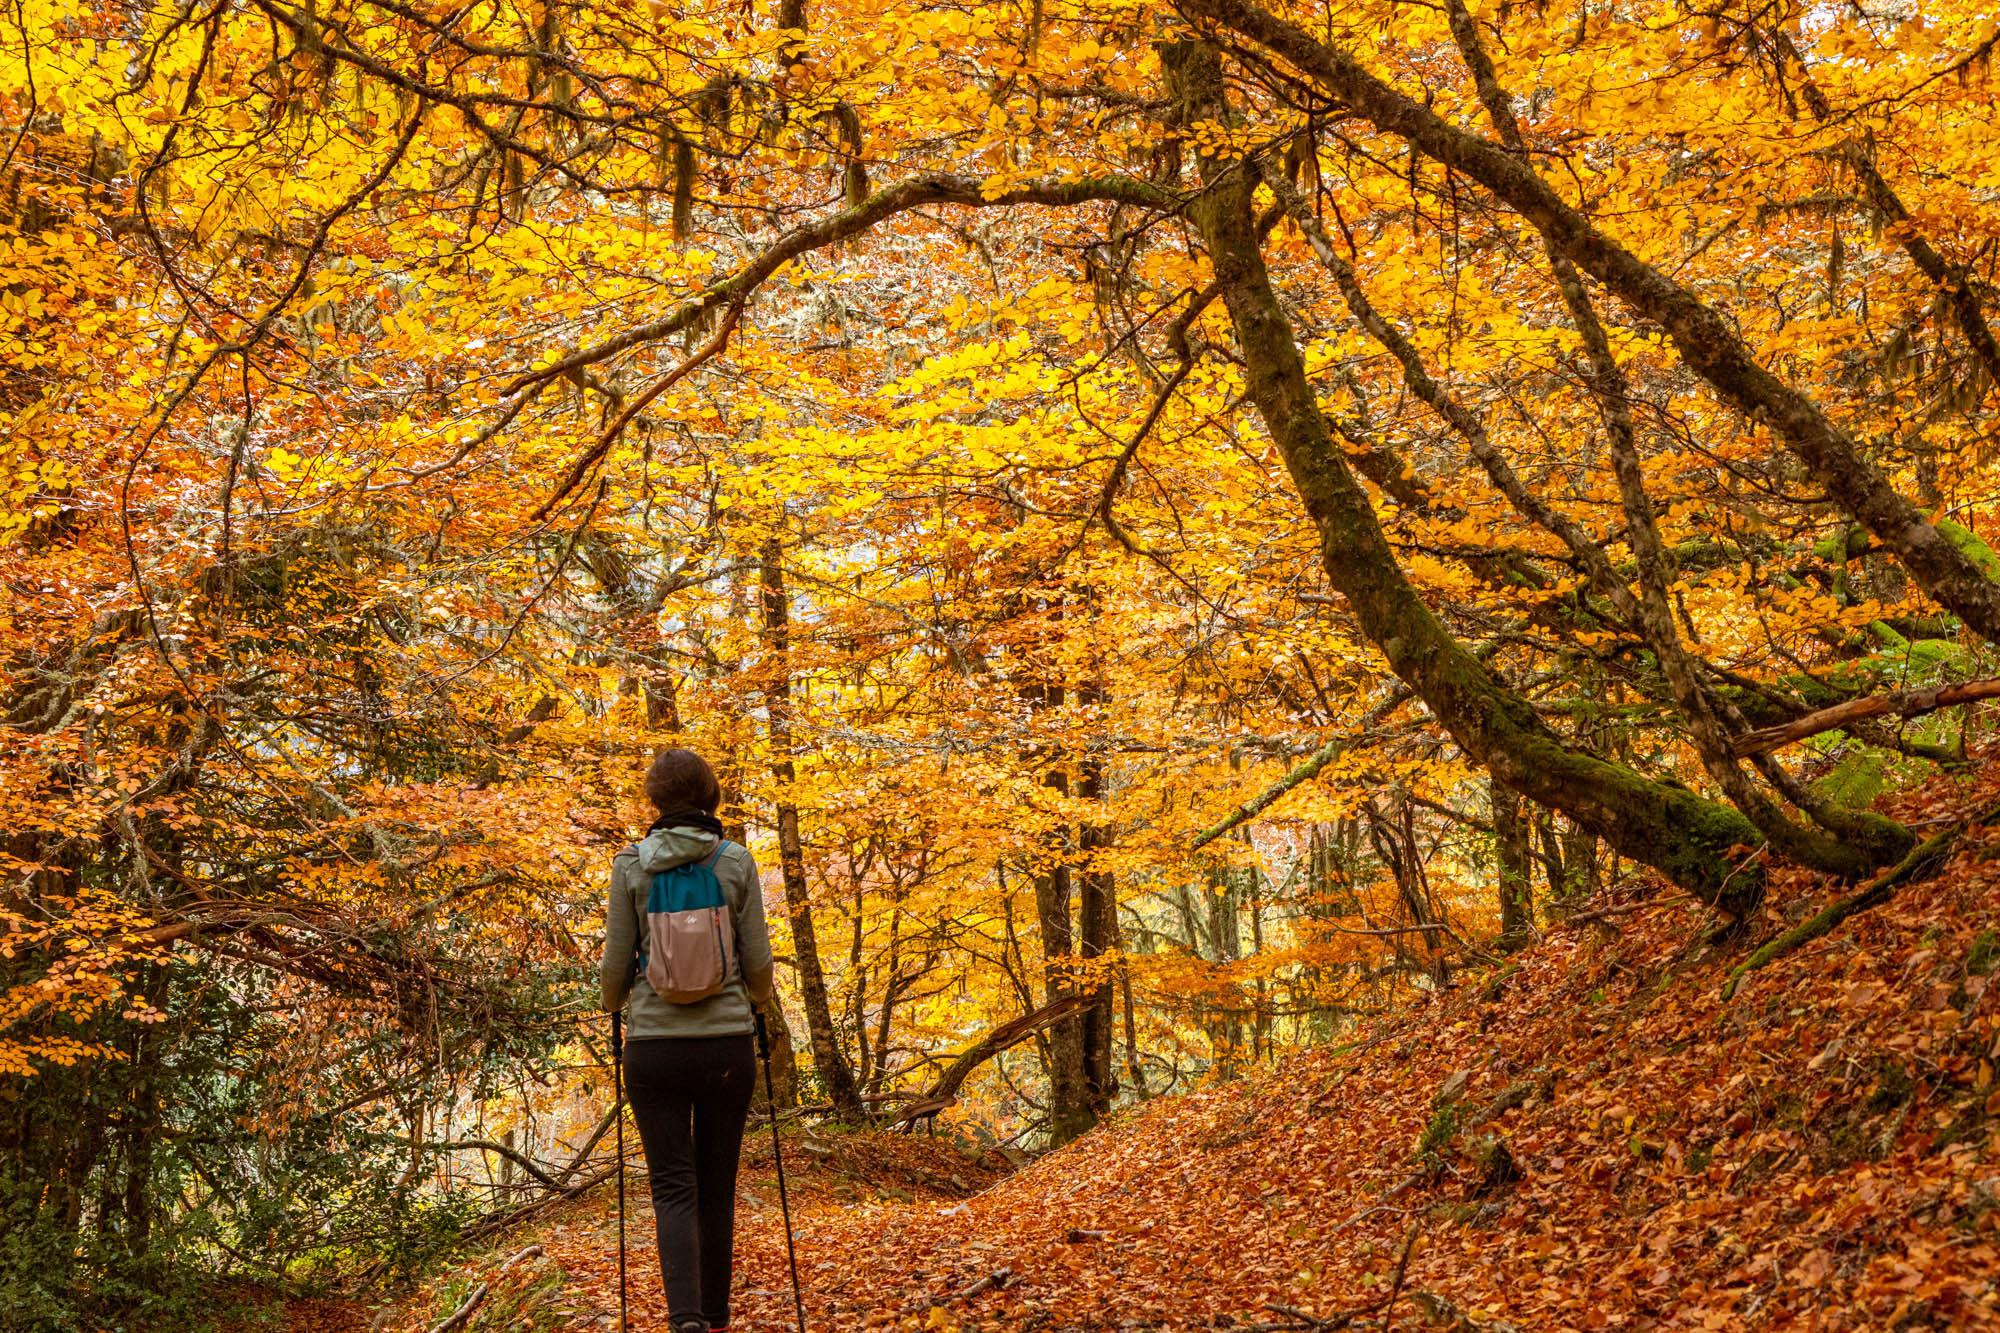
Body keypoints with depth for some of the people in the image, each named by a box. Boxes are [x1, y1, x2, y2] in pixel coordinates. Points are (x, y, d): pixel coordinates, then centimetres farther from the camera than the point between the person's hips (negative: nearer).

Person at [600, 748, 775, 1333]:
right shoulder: (737, 861, -2)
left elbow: (616, 963, 0)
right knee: (717, 1187, 13)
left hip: (655, 1046, -1)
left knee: (673, 1187, 0)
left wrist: (613, 1003, 21)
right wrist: (757, 999, 22)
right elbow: (758, 963, 0)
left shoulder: (631, 864, -3)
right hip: (727, 1044, 1)